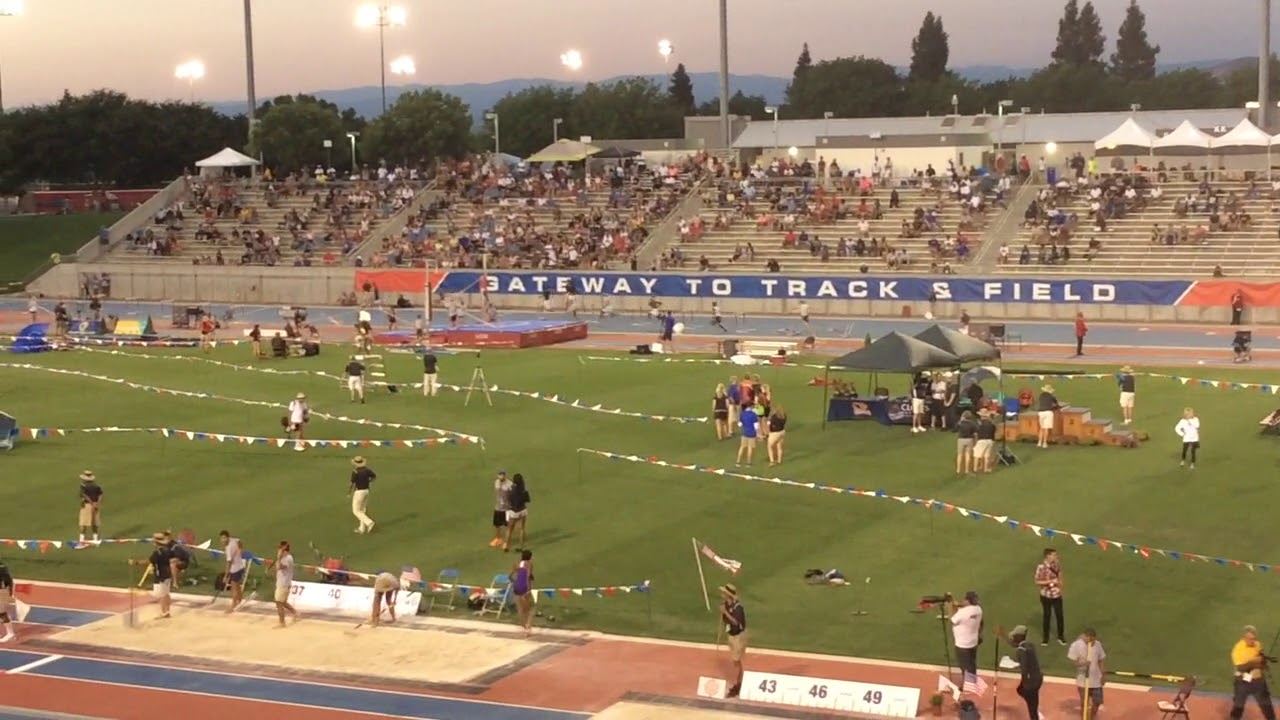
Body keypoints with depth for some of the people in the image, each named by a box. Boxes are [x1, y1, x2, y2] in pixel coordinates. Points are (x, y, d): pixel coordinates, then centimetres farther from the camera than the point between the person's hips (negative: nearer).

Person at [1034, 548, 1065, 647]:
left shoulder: (1057, 564, -5)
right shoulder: (1041, 567, -20)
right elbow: (1037, 582, -16)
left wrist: (1060, 585, 2)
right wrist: (1050, 581, -24)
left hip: (1057, 595, 4)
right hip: (1046, 595, -4)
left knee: (1059, 615, 8)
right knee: (1046, 616, 9)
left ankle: (1061, 637, 26)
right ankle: (1045, 638, 24)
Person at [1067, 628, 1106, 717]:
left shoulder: (1097, 644, -1)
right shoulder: (1076, 645, -16)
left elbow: (1101, 660, 10)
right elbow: (1071, 661, -15)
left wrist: (1103, 674, 7)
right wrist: (1081, 664, -32)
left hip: (1096, 680, 5)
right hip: (1083, 680, -5)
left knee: (1097, 702, 14)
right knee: (1084, 703, 5)